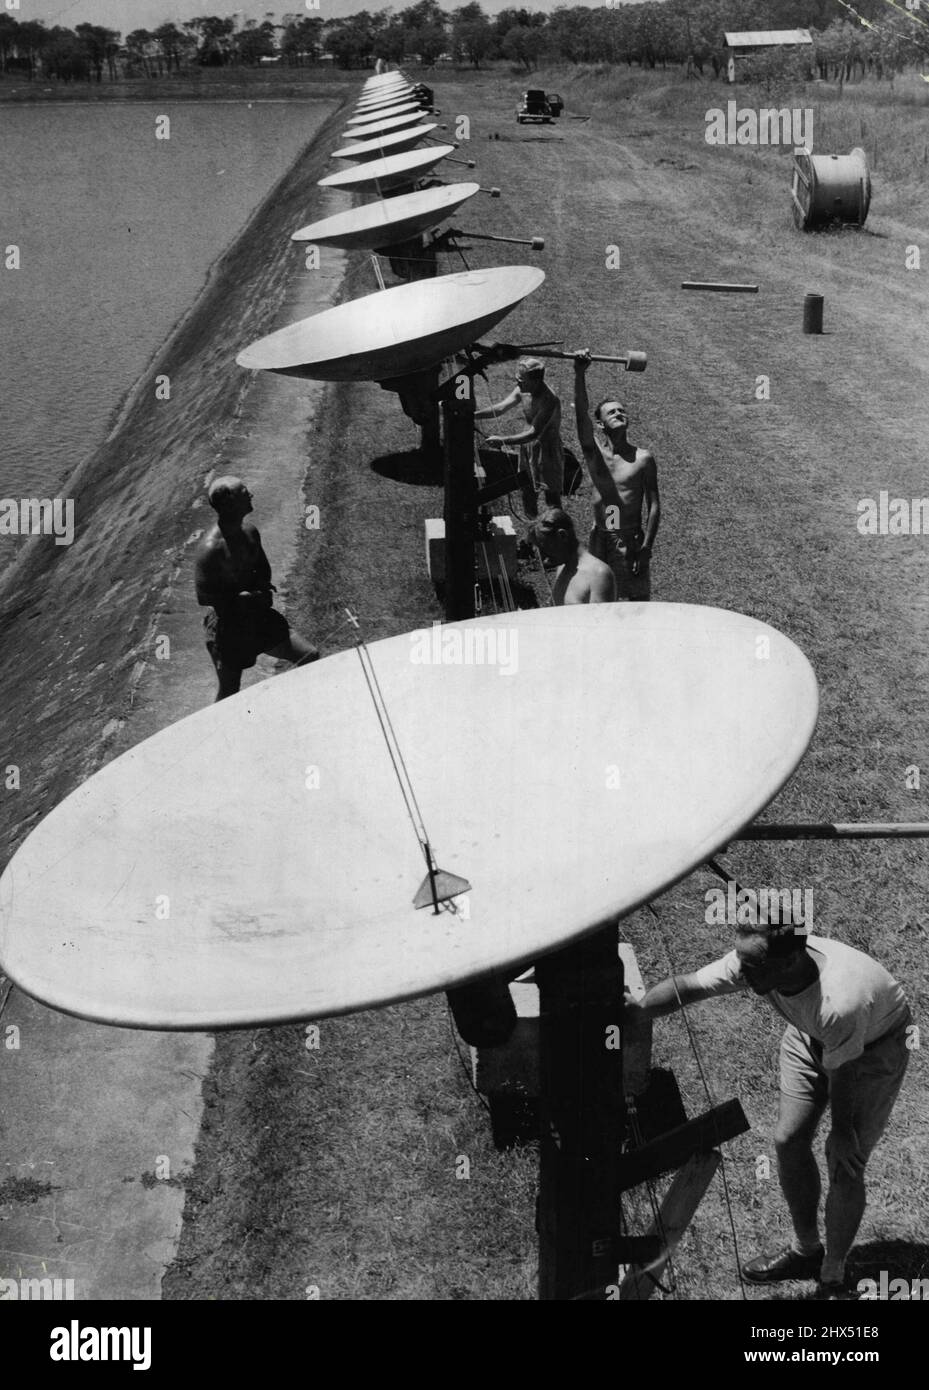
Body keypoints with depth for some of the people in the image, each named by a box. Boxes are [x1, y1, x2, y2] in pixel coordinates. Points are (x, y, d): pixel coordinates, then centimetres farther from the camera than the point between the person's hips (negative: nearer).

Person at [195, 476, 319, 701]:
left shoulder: (249, 531, -1)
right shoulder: (211, 548, -25)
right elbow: (204, 597, -22)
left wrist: (261, 587, -9)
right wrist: (243, 597, -19)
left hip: (257, 617, 7)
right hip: (228, 625, -7)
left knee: (310, 656, 4)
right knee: (229, 692, 6)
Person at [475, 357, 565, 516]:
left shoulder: (549, 401, -31)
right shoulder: (522, 390, -7)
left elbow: (533, 433, -33)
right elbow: (500, 408, 3)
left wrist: (502, 440, -31)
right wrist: (473, 415, -7)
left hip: (548, 449, -8)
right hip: (528, 447, 8)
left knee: (552, 497, 1)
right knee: (527, 493, 20)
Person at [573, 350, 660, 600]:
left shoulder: (643, 459, -1)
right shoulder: (595, 454, 2)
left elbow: (654, 506, -2)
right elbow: (581, 413, -12)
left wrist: (646, 547, -11)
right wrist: (580, 374, -26)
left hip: (633, 541, -1)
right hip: (601, 539, 1)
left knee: (639, 603, -1)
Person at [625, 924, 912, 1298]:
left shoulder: (840, 1003, -45)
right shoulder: (752, 961, -30)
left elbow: (841, 1079, -30)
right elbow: (685, 987, -26)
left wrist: (843, 1139, -15)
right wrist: (631, 1010, -41)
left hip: (875, 1045, -6)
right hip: (809, 1035, 6)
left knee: (844, 1163, -10)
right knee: (788, 1141, 3)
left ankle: (833, 1278, 10)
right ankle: (805, 1249, 26)